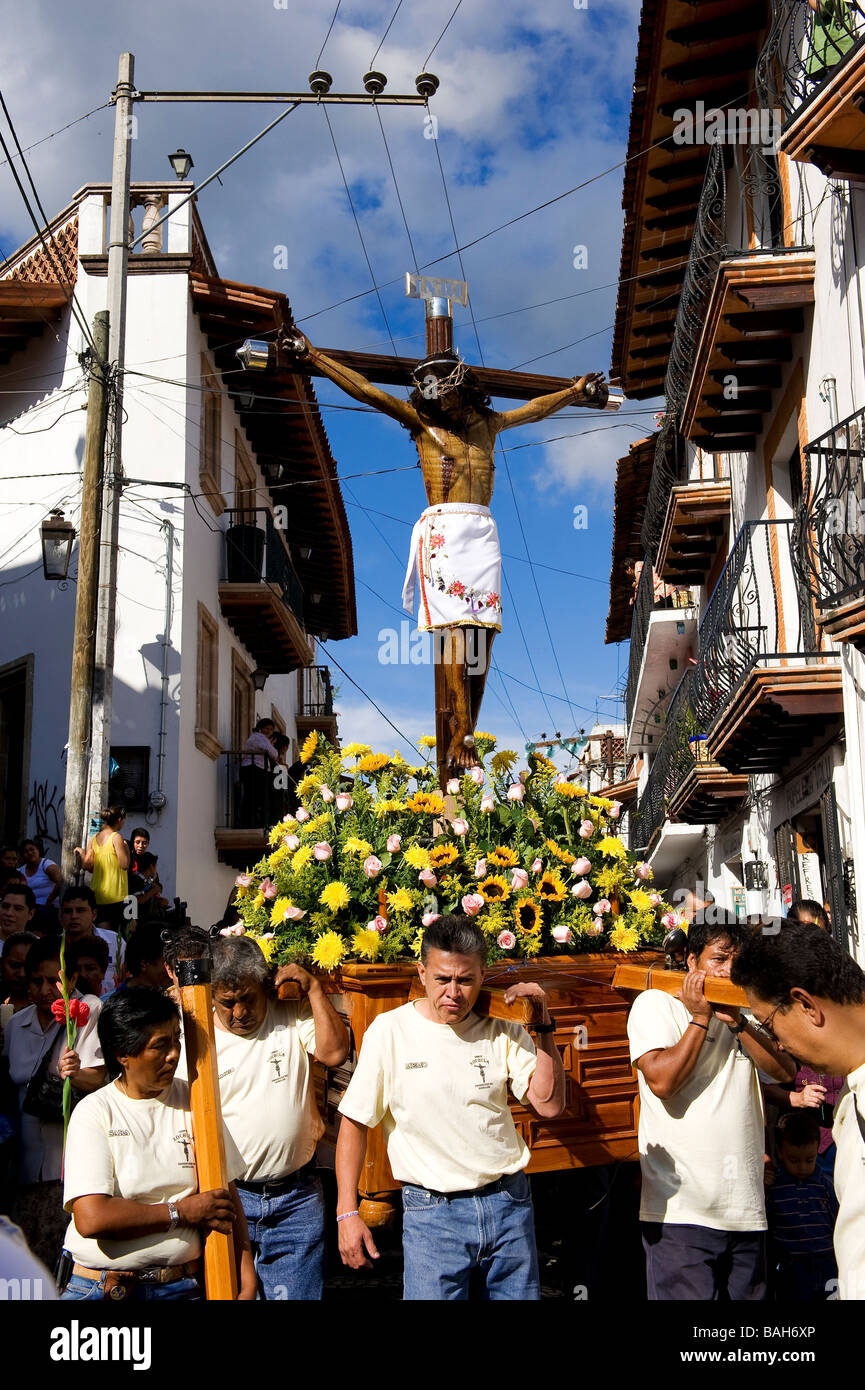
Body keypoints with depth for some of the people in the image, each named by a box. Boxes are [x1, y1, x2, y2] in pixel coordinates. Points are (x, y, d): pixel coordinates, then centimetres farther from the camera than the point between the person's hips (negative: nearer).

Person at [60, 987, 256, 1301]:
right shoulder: (93, 1112, -6)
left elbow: (227, 1197, 5)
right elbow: (91, 1219, -16)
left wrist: (247, 1282, -4)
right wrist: (183, 1212, -9)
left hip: (181, 1286, 3)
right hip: (99, 1285, -3)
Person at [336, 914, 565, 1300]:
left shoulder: (503, 1032, 1)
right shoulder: (389, 1031, -6)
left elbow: (549, 1105, -4)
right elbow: (354, 1122, -1)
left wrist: (543, 1026, -10)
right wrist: (347, 1212, -5)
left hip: (509, 1203, 3)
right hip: (432, 1213, -3)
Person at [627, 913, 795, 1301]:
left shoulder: (746, 1014, 18)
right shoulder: (655, 1004, -1)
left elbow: (785, 1072, 3)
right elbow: (662, 1080, -15)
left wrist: (737, 1022, -8)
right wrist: (701, 1018, -11)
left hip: (746, 1208, 6)